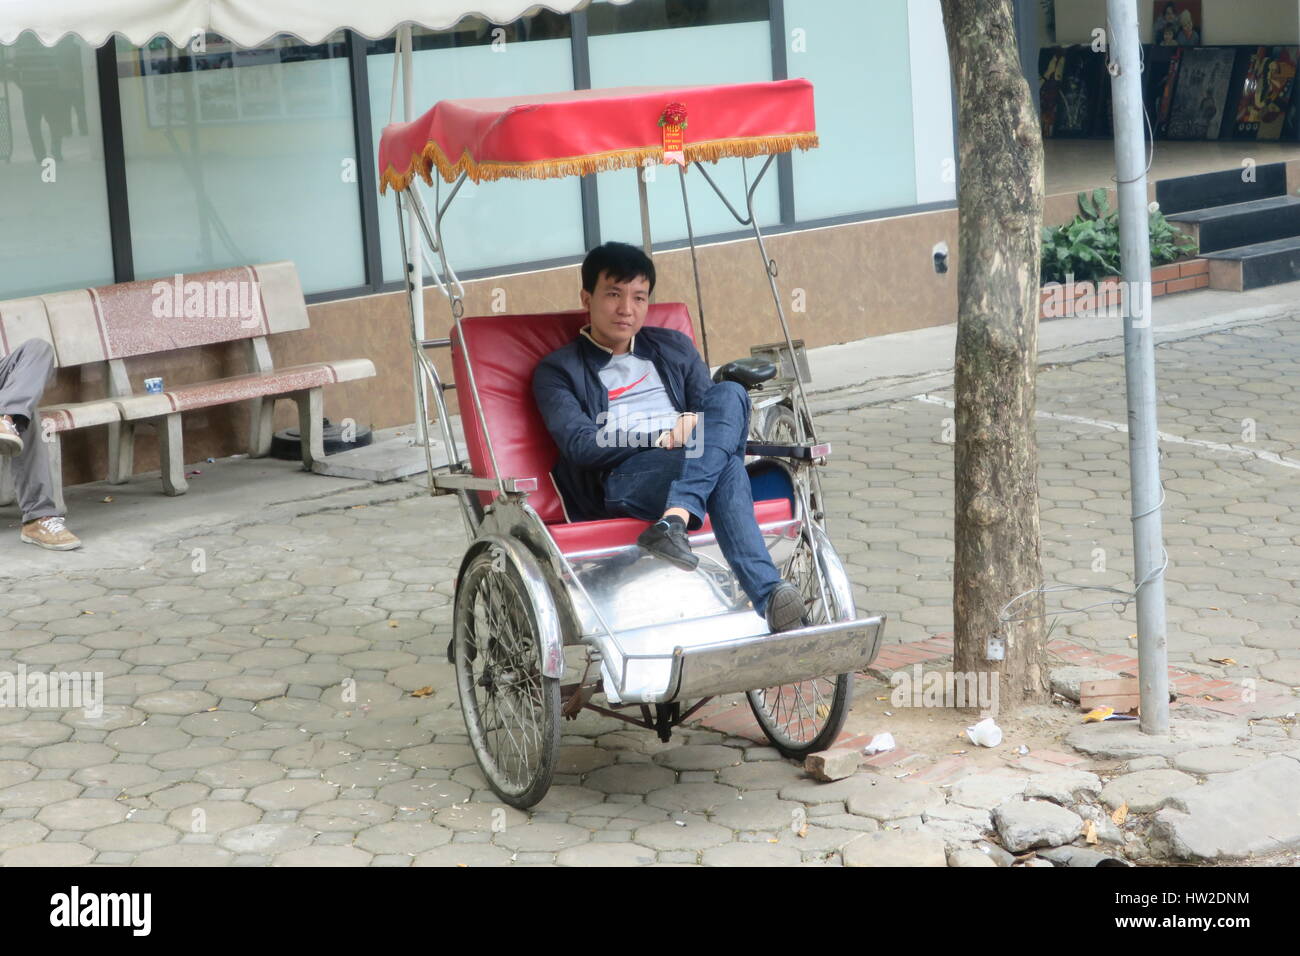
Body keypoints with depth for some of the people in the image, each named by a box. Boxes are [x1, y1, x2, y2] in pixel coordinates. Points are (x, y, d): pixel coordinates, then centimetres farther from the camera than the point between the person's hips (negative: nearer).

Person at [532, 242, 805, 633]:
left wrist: (694, 423, -7)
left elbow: (710, 407, 18)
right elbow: (579, 445, -3)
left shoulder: (674, 348, 29)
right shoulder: (558, 371, 13)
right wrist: (664, 440, -12)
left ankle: (674, 522, -47)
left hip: (691, 465, 4)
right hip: (619, 481, -4)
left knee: (729, 394, -30)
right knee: (726, 465, -32)